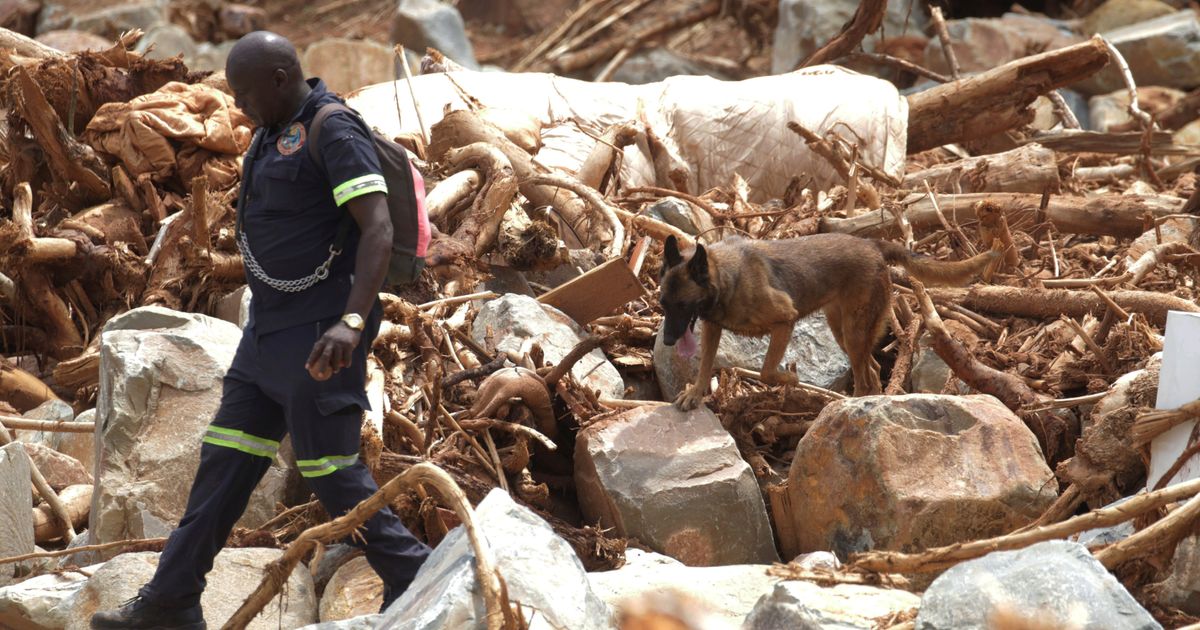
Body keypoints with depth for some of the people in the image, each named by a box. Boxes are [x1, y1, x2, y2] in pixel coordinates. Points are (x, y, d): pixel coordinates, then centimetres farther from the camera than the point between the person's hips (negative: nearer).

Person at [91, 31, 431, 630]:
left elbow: (378, 229, -25)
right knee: (225, 461, 8)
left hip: (320, 336, -10)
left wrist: (351, 322, -36)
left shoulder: (336, 132, -16)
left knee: (330, 470, -5)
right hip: (271, 332, 10)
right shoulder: (275, 133, 14)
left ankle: (412, 580, 9)